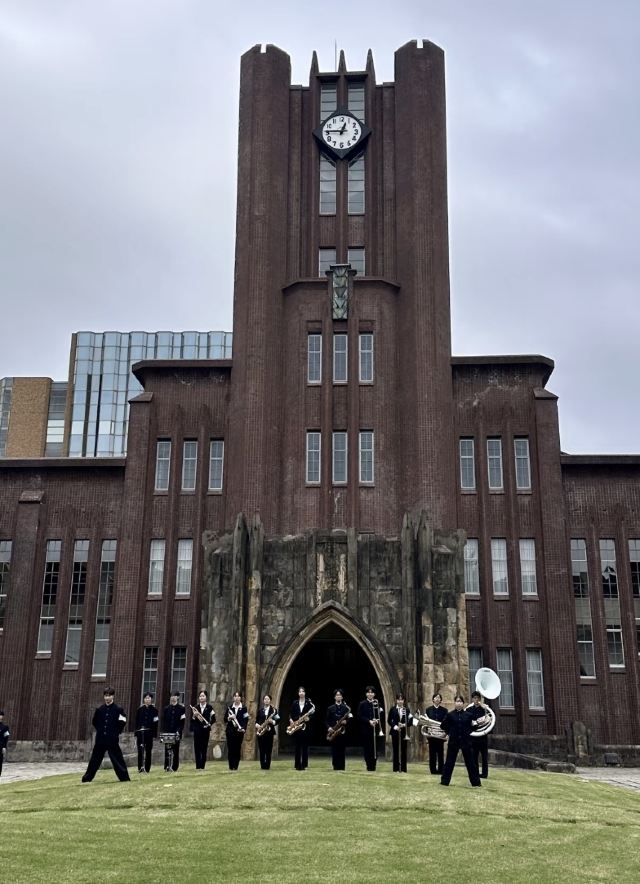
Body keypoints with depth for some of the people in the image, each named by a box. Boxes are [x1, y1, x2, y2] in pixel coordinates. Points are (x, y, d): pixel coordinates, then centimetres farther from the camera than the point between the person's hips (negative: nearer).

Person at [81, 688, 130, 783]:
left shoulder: (118, 709, -5)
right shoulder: (99, 709, 6)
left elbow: (123, 722, 1)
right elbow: (94, 721, 18)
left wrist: (117, 732, 0)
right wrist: (100, 730, 11)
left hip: (112, 739, -4)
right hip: (100, 739, 4)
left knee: (118, 759, -3)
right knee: (95, 759, 11)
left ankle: (124, 778, 3)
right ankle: (87, 778, 21)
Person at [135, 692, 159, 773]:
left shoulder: (154, 710, 1)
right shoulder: (140, 709, 6)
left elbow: (155, 723, 0)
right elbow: (137, 722, 7)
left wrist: (155, 734, -4)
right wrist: (136, 733, 2)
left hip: (149, 733, -1)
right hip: (141, 733, 1)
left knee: (148, 751, 4)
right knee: (140, 751, 1)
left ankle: (147, 768, 10)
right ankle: (140, 768, 7)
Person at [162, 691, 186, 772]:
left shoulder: (181, 708, 2)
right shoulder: (166, 708, 9)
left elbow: (182, 722, -3)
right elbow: (164, 721, 6)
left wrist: (179, 731, -14)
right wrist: (164, 731, -5)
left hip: (177, 733, -2)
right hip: (167, 732, 2)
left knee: (176, 750, 1)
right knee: (167, 750, -1)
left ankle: (174, 767, 5)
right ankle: (167, 767, 2)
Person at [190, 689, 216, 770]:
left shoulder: (209, 707, 0)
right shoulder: (195, 707, 5)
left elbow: (213, 719, 1)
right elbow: (192, 720, 4)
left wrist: (209, 724, -15)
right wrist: (194, 716, -15)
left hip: (205, 730, -1)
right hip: (197, 730, 1)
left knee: (204, 748, 0)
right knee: (197, 748, -1)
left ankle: (202, 766, 6)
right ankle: (198, 766, 4)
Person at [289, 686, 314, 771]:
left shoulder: (308, 702, 2)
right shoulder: (294, 703, 7)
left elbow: (312, 713, 0)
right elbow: (291, 713, 7)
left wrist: (308, 717, -18)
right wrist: (291, 720, -10)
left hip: (305, 726, -1)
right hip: (296, 726, 1)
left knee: (305, 746, 1)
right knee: (297, 746, 2)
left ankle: (304, 765, 6)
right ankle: (298, 765, 6)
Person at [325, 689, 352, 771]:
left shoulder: (346, 708, 6)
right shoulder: (330, 708, 7)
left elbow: (350, 718, 6)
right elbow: (326, 720, 6)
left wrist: (346, 721, -14)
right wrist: (328, 727, -10)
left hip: (342, 731, 0)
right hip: (333, 731, 0)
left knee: (342, 750, -1)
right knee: (334, 750, 0)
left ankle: (341, 767, 4)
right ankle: (335, 767, 6)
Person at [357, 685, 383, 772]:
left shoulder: (377, 703, 7)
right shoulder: (362, 704, 3)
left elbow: (381, 716, 8)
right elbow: (360, 717, -3)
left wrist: (377, 720, -13)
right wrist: (369, 721, -15)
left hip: (375, 729, 1)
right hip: (365, 730, -1)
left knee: (374, 748, -1)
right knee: (367, 748, 0)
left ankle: (373, 766, 6)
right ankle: (369, 766, 8)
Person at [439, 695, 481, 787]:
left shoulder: (468, 715, 1)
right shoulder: (450, 715, -1)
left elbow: (472, 726, 12)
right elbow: (444, 726, 6)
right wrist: (450, 732, 4)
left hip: (466, 741, 1)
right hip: (453, 741, -1)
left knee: (470, 762, 5)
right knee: (449, 762, 5)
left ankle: (476, 782, 14)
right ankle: (444, 781, 14)